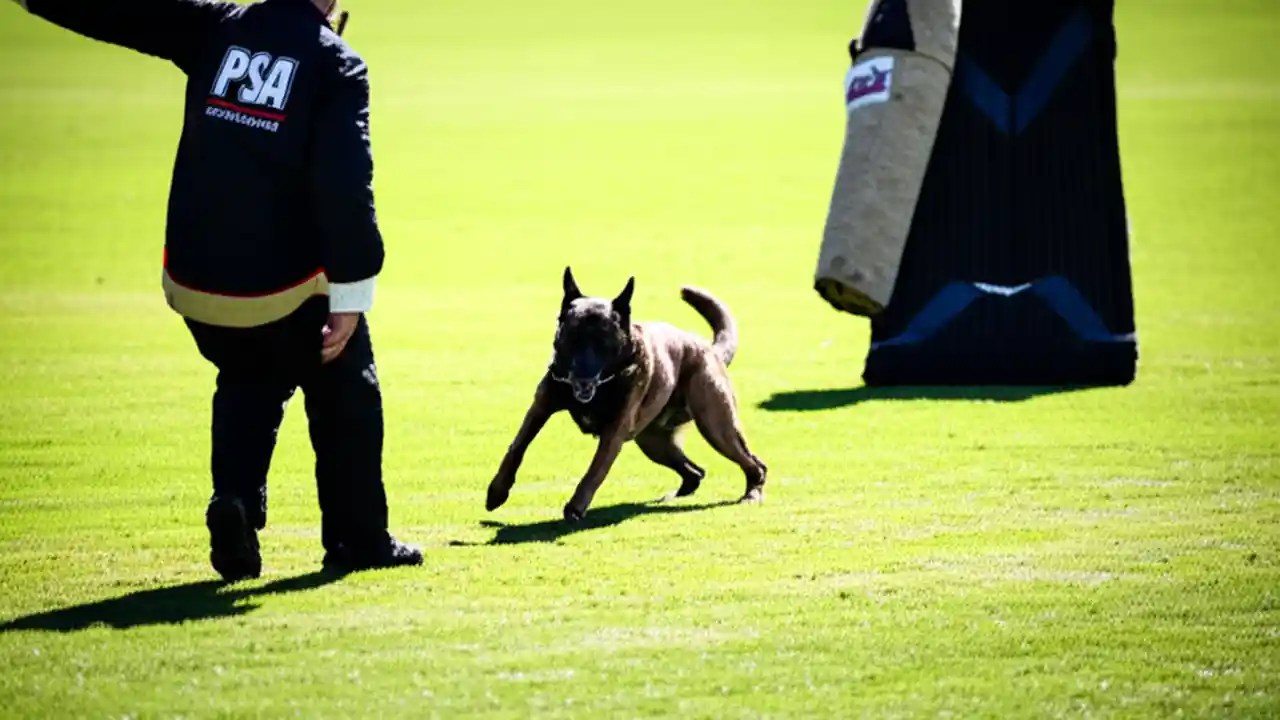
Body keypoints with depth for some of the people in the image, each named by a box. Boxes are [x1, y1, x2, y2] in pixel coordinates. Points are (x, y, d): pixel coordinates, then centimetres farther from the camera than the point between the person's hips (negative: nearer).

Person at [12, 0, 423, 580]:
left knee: (247, 384, 28)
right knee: (344, 397, 18)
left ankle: (235, 499, 5)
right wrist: (350, 296, -15)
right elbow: (345, 185, -16)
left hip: (194, 283, 4)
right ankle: (357, 537, 21)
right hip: (290, 288, -4)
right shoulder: (334, 63, -8)